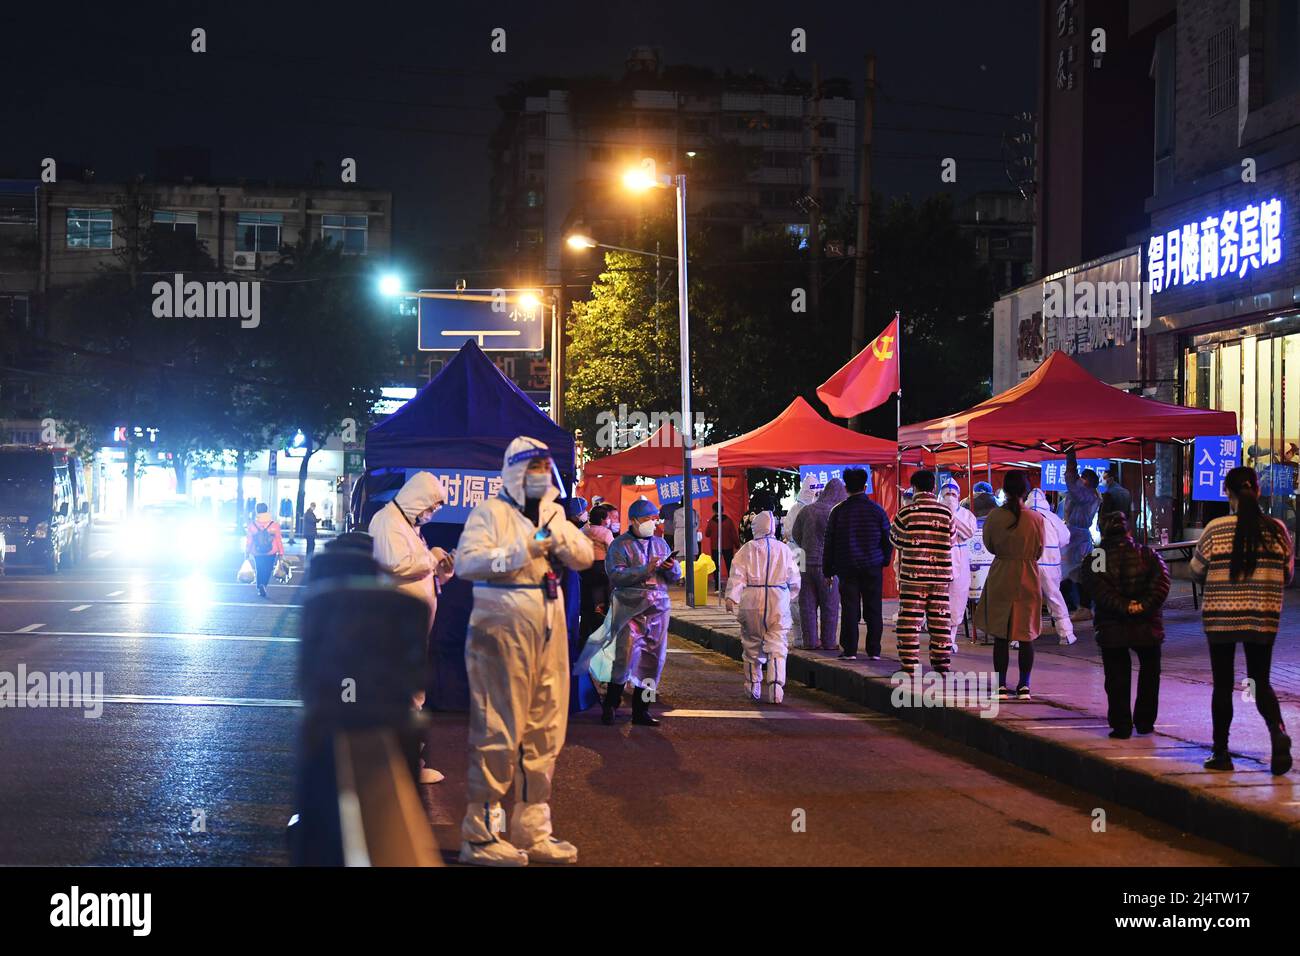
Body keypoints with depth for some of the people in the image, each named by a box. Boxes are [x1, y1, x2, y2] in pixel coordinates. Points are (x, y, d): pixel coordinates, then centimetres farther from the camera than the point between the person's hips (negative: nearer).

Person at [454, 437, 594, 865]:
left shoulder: (554, 515, 17)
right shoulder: (490, 512, -5)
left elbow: (585, 557, 10)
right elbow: (467, 561, -18)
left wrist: (561, 540, -10)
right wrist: (523, 551, -23)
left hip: (549, 630, 7)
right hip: (502, 628, -7)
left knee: (544, 732, 10)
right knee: (499, 732, -7)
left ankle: (531, 830, 19)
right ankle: (480, 834, 0)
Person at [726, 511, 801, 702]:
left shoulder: (747, 549, 0)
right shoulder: (783, 549, 5)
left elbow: (737, 575, -8)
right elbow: (794, 580, 11)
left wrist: (731, 597, -10)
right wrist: (790, 595, 27)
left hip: (752, 603, 0)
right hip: (778, 604, 0)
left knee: (752, 645, 12)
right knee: (777, 647, -1)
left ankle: (753, 688, 19)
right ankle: (776, 686, -16)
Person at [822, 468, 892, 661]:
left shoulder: (838, 511, -2)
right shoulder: (876, 510, -1)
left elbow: (829, 542, 2)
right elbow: (888, 540, 3)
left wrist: (828, 571, 9)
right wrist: (884, 561, 19)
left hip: (847, 568, 0)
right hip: (873, 568, 0)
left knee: (850, 609, 2)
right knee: (873, 609, 5)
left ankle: (849, 650, 1)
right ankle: (874, 651, 6)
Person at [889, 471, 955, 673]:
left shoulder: (907, 511, -6)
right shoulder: (946, 511, 2)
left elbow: (895, 538, 6)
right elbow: (950, 540, 11)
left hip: (913, 574, -3)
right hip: (941, 574, 3)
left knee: (910, 619, -1)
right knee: (940, 619, 8)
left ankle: (909, 665, -3)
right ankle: (941, 663, 11)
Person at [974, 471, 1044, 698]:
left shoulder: (994, 516, -7)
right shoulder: (1036, 518, -8)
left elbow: (989, 546, 5)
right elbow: (1039, 551, 2)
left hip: (1000, 579, 0)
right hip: (1028, 580, 0)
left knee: (1001, 635, 6)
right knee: (1026, 635, 8)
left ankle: (1001, 685, 5)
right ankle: (1024, 686, 9)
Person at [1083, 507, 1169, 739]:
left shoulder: (1093, 561, 1)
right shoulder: (1147, 554, 4)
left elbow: (1099, 590, -16)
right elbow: (1162, 580, -11)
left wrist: (1124, 607, -18)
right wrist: (1146, 605, -16)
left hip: (1111, 630, -1)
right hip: (1147, 626, 1)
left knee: (1117, 679, 6)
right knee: (1149, 673, 19)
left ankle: (1121, 725, 3)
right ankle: (1144, 721, 20)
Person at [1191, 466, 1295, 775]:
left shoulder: (1216, 529, -9)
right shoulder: (1277, 529, -2)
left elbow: (1196, 571, 1)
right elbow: (1288, 574, 8)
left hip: (1221, 618, -2)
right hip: (1263, 618, 2)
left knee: (1223, 685, 9)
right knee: (1261, 682, 12)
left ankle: (1221, 752, 12)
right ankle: (1278, 731, -15)